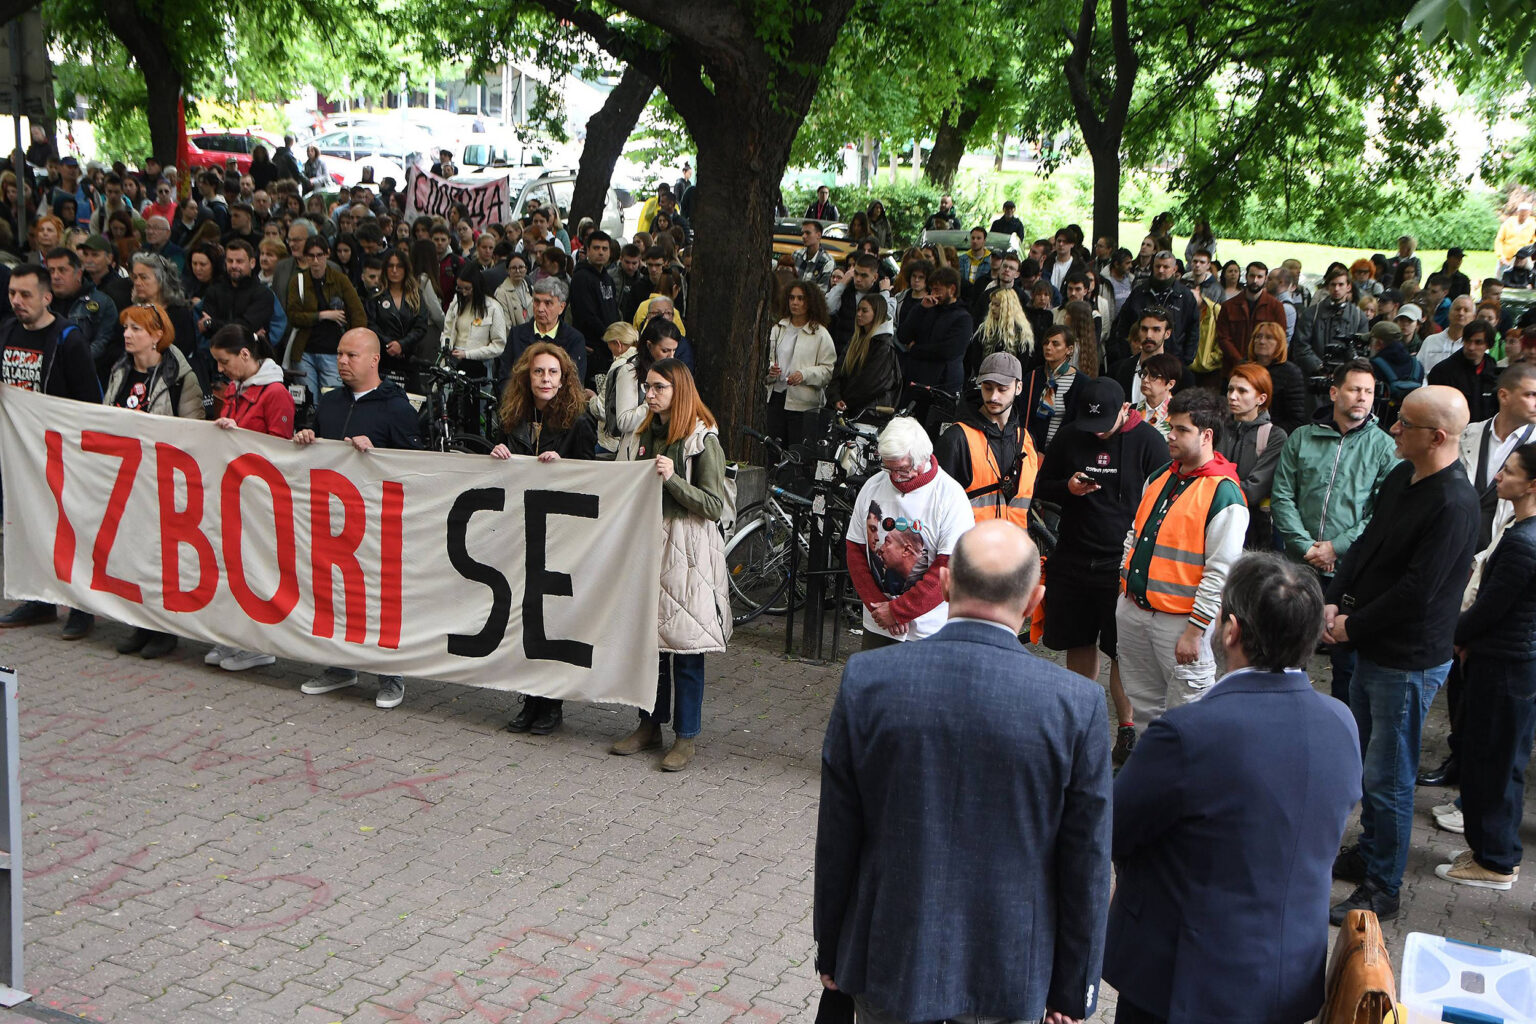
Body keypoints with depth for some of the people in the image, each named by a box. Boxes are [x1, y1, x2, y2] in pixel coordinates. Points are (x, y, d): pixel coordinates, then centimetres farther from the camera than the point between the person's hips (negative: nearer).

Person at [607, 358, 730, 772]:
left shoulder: (703, 440, -8)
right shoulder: (648, 434, 14)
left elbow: (713, 506, -11)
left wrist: (672, 479, -22)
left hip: (686, 550, -7)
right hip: (649, 542, 7)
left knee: (685, 646, -2)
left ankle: (686, 737, 7)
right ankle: (649, 726, 22)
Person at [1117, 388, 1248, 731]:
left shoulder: (1223, 493, -14)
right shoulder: (1159, 478, 11)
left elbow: (1221, 571, -17)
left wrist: (1195, 630, -19)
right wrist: (1127, 578, 14)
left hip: (1180, 621, -7)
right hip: (1133, 610, 8)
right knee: (1143, 706, 18)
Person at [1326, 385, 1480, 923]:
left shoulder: (1453, 505, -25)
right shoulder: (1401, 477, 4)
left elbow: (1415, 592, -25)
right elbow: (1366, 544, 11)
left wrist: (1351, 626, -14)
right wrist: (1333, 602, -2)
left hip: (1407, 661, -9)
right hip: (1372, 650, 9)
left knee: (1387, 778, 2)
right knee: (1368, 762, 23)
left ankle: (1382, 889, 16)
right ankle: (1367, 853, 41)